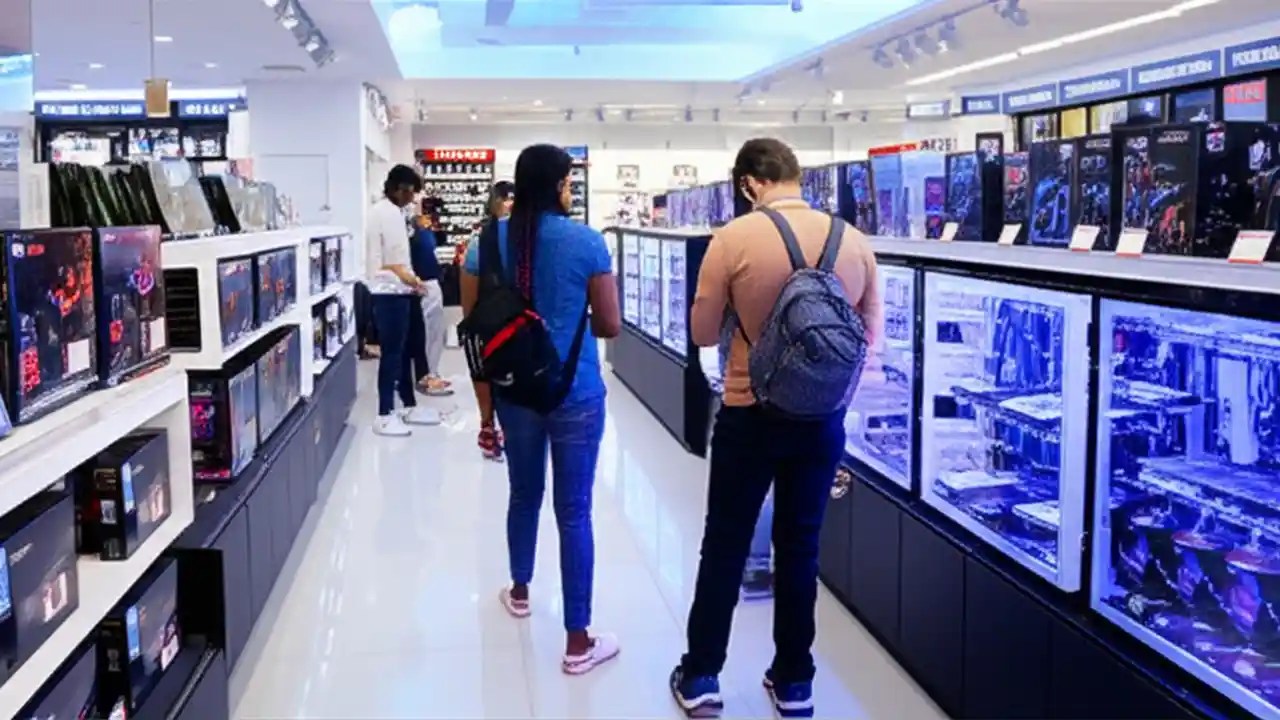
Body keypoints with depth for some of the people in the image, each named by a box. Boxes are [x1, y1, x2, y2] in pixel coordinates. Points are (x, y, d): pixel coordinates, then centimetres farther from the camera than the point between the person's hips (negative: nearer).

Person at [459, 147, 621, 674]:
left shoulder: (488, 242, 0)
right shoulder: (587, 242, -10)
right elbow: (611, 326, -5)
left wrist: (486, 404, 15)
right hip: (576, 393, -4)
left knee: (523, 494, 23)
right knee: (574, 512, 1)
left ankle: (520, 591, 43)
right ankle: (578, 641, 7)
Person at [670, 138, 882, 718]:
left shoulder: (733, 240, -14)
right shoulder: (855, 242, -4)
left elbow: (702, 333, -5)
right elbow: (869, 333, 5)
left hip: (750, 417, -3)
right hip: (822, 420, 3)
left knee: (725, 546, 11)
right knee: (800, 547, 15)